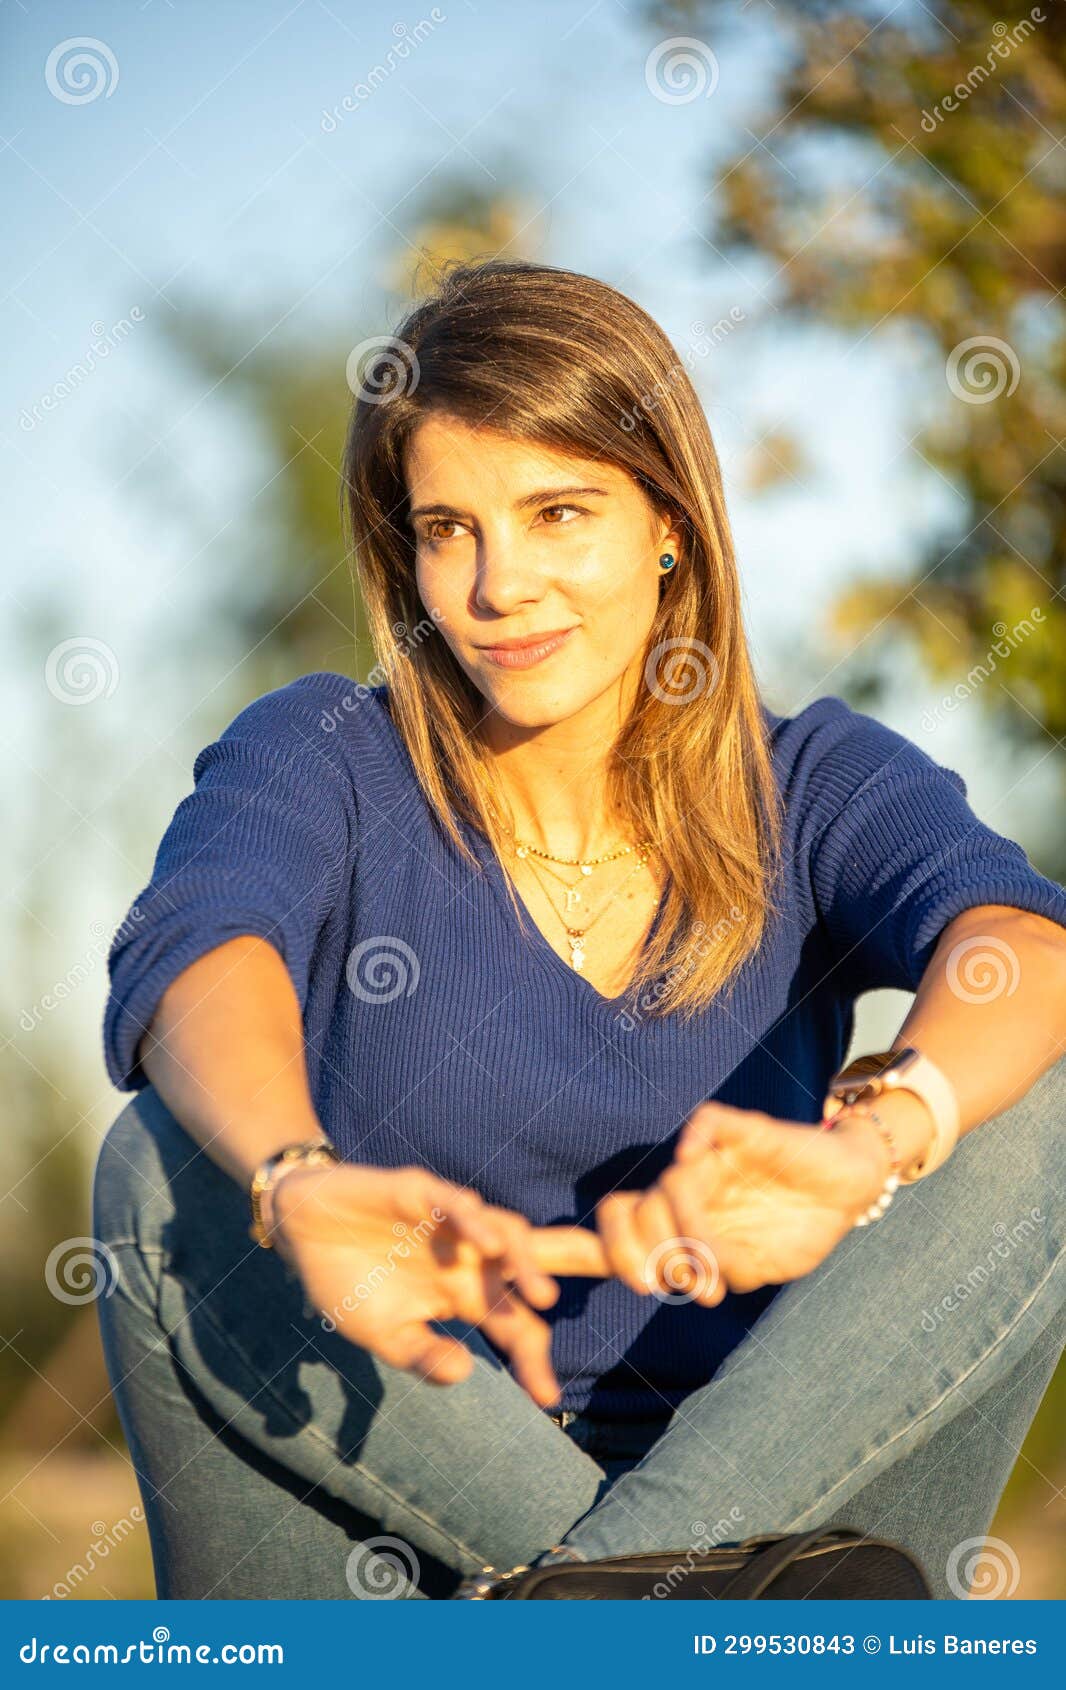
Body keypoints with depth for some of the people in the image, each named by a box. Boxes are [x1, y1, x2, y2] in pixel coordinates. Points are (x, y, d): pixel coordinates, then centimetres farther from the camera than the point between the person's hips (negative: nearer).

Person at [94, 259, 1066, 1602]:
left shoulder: (814, 787, 7)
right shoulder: (322, 760, 3)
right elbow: (193, 953, -21)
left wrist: (881, 1138, -41)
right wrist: (299, 1187, -46)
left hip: (774, 1476, 1)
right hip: (390, 1498, 0)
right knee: (168, 1170, -23)